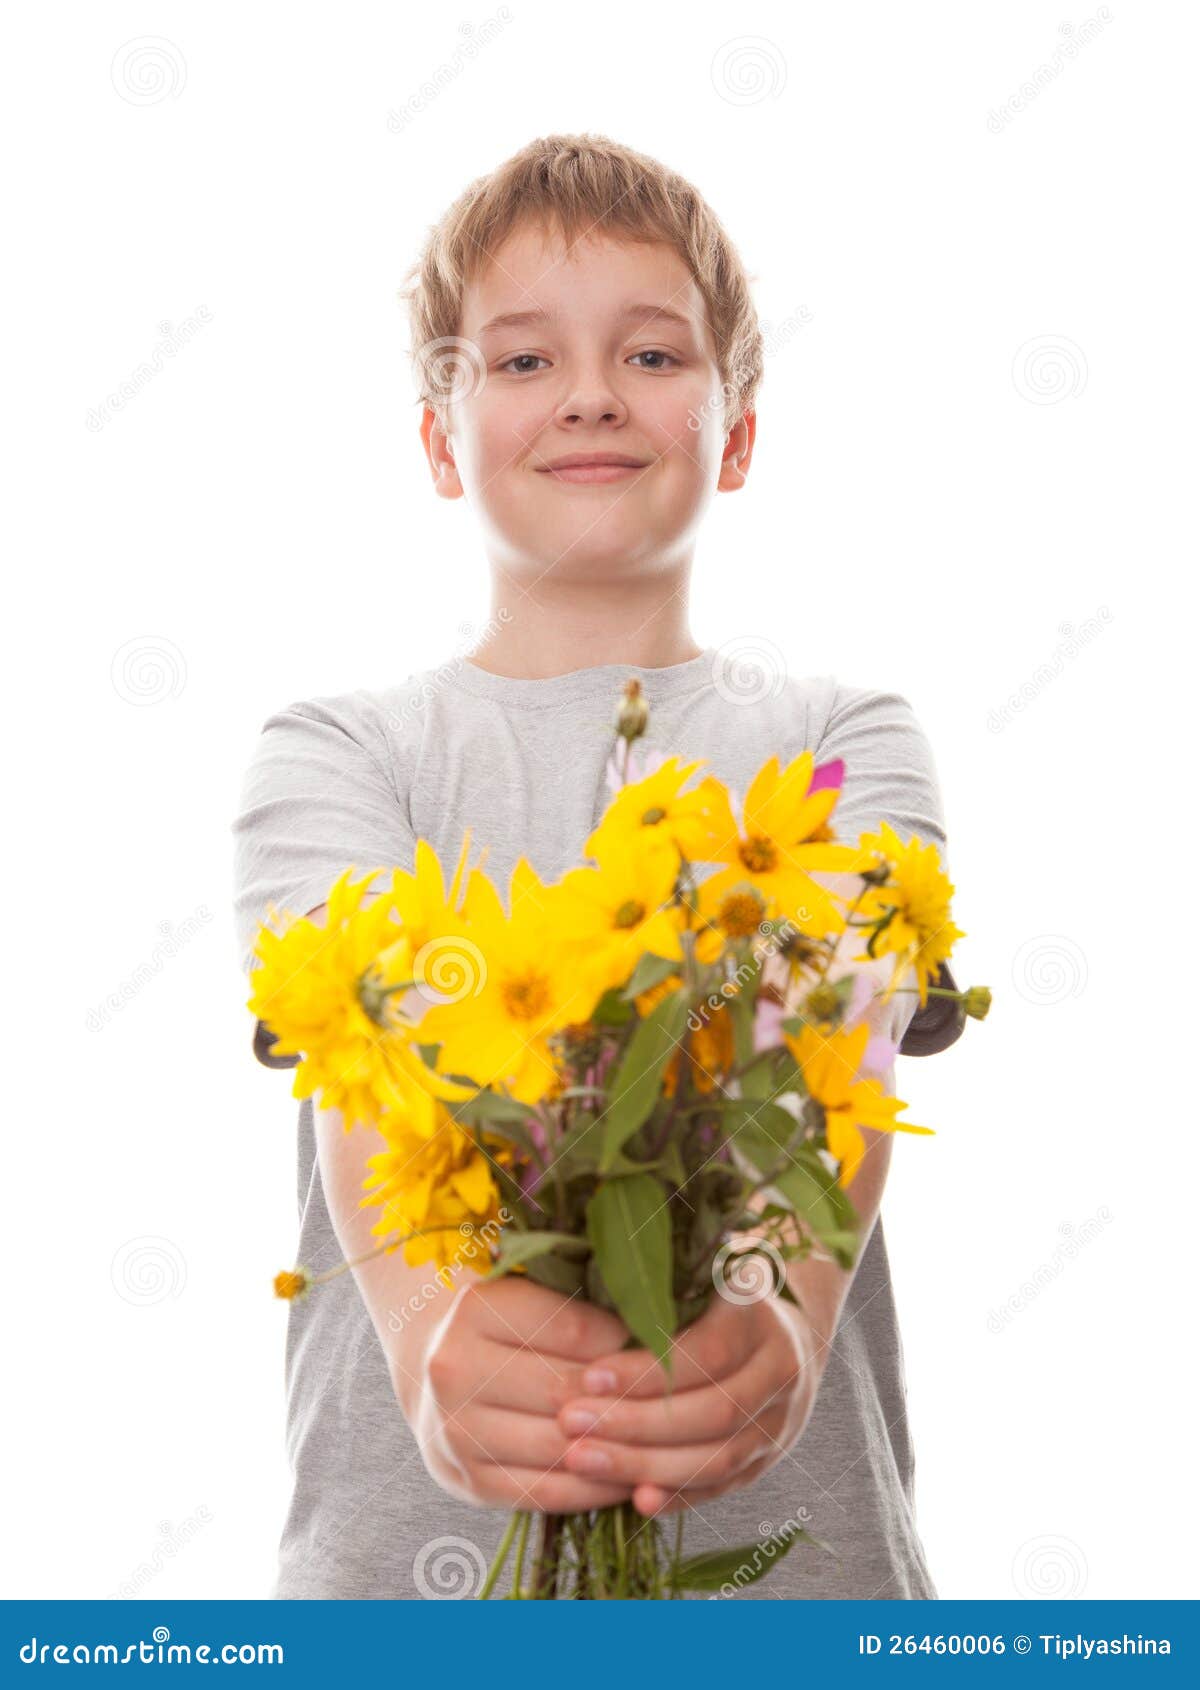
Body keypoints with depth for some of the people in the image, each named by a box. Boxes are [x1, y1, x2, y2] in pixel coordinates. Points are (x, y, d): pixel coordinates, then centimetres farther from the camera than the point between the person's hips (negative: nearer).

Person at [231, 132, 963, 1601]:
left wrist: (786, 1311, -36)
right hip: (408, 1536, 0)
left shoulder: (845, 742, 3)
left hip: (789, 1535, 1)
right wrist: (433, 1314, -36)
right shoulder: (335, 754, 3)